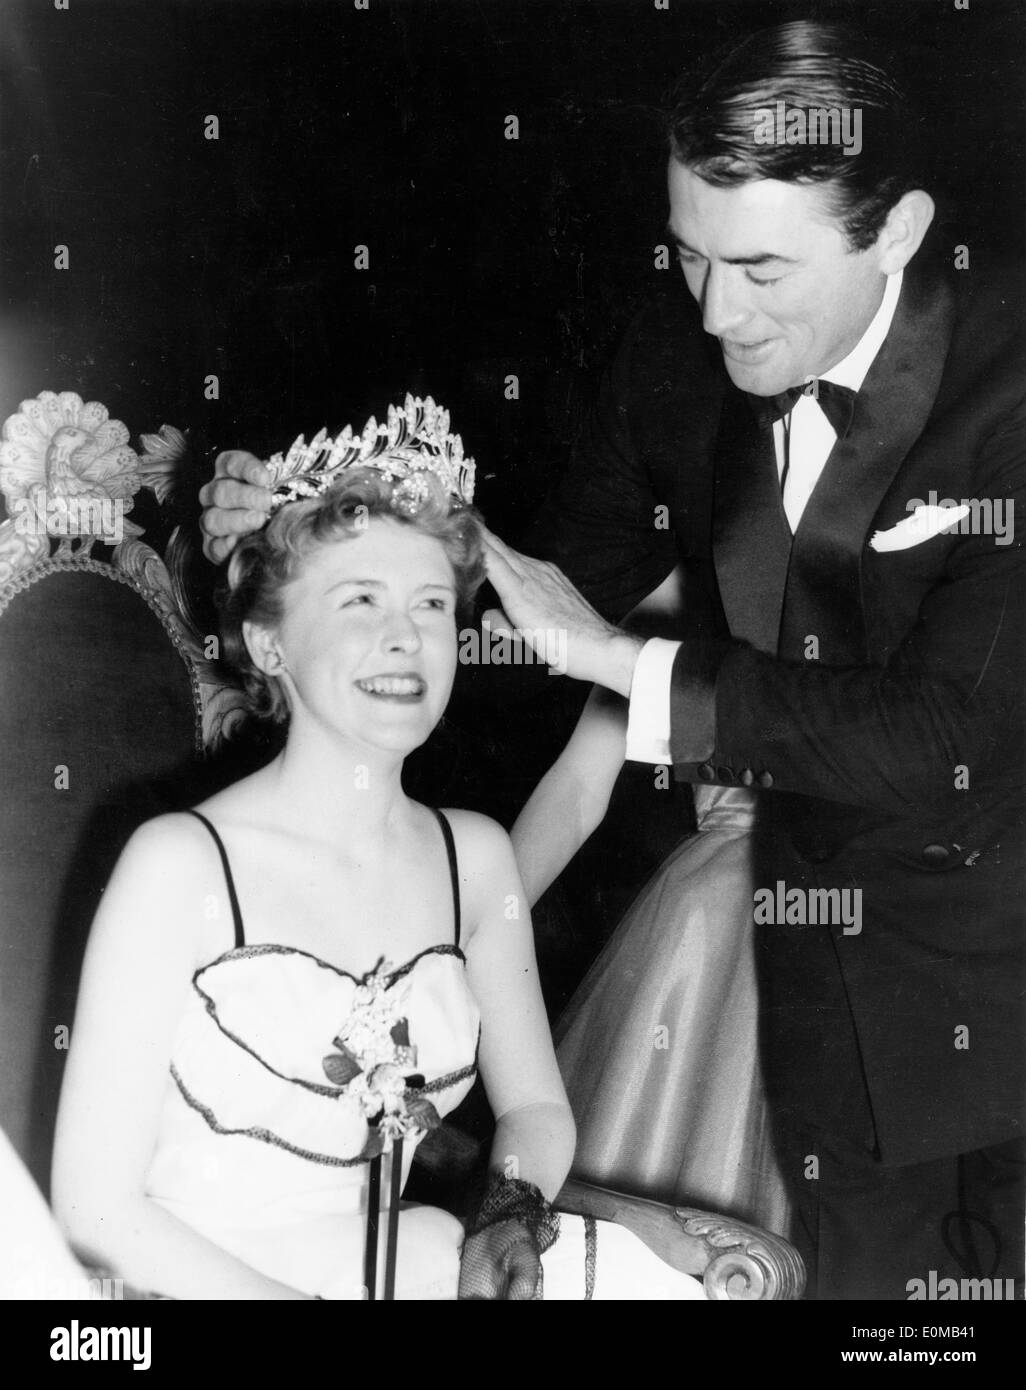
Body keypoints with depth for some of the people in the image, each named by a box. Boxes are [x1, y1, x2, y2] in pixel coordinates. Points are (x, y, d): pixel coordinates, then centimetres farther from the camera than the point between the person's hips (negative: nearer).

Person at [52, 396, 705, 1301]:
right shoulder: (181, 864, -14)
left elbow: (535, 1106, 11)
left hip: (400, 1257, 5)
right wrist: (297, 1296, -20)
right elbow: (97, 1208, -12)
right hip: (211, 1280, -4)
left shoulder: (475, 856, 1)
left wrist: (510, 1219, -8)